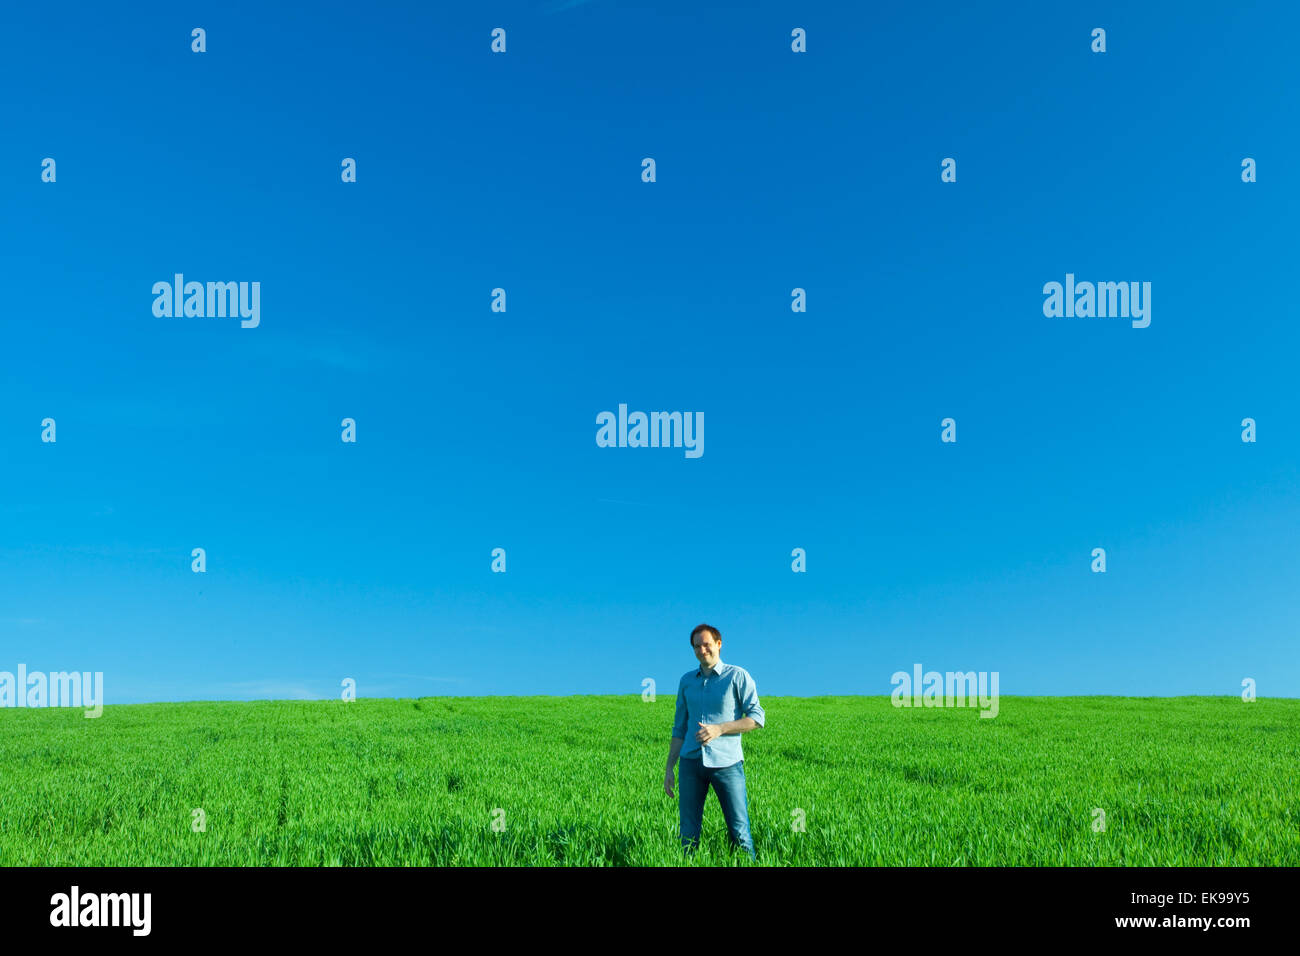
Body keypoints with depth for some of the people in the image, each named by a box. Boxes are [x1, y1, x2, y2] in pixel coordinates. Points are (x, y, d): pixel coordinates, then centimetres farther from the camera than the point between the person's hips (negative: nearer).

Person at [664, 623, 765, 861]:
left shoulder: (738, 676, 0)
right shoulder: (686, 681, 12)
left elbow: (757, 717, -5)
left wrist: (719, 729, -15)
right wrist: (669, 768, 11)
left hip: (726, 762, -4)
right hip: (691, 761, 4)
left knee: (739, 830, -3)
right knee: (688, 832, 4)